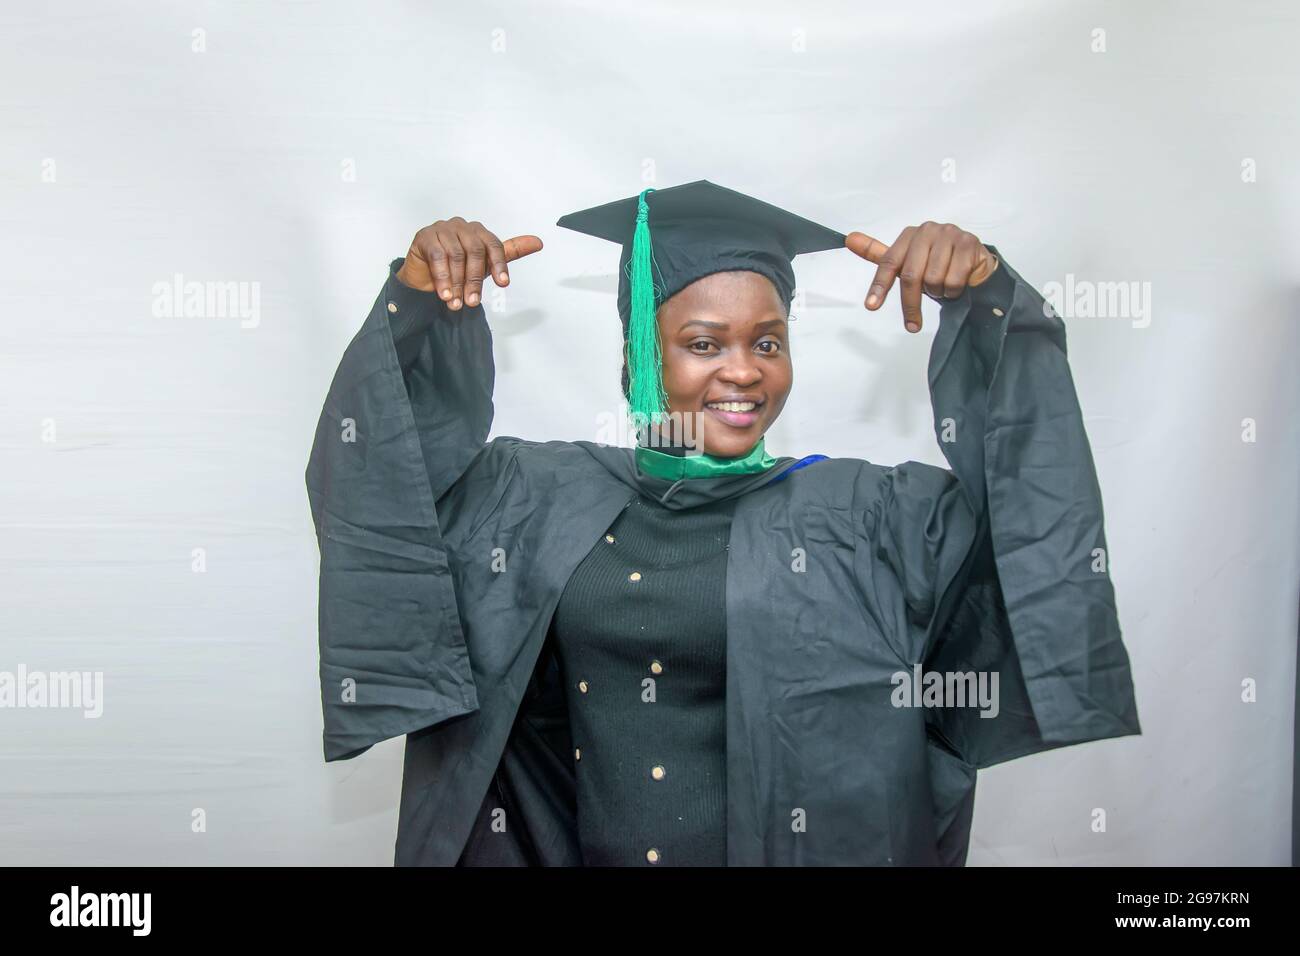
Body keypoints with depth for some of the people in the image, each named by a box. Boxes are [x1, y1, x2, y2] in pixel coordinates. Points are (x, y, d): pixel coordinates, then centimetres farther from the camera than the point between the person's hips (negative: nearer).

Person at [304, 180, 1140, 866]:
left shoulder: (858, 512, -8)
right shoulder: (547, 501, -2)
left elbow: (1032, 515, -15)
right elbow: (380, 469, 0)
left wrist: (989, 305, -23)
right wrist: (419, 301, -13)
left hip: (810, 846, -1)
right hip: (590, 844, 2)